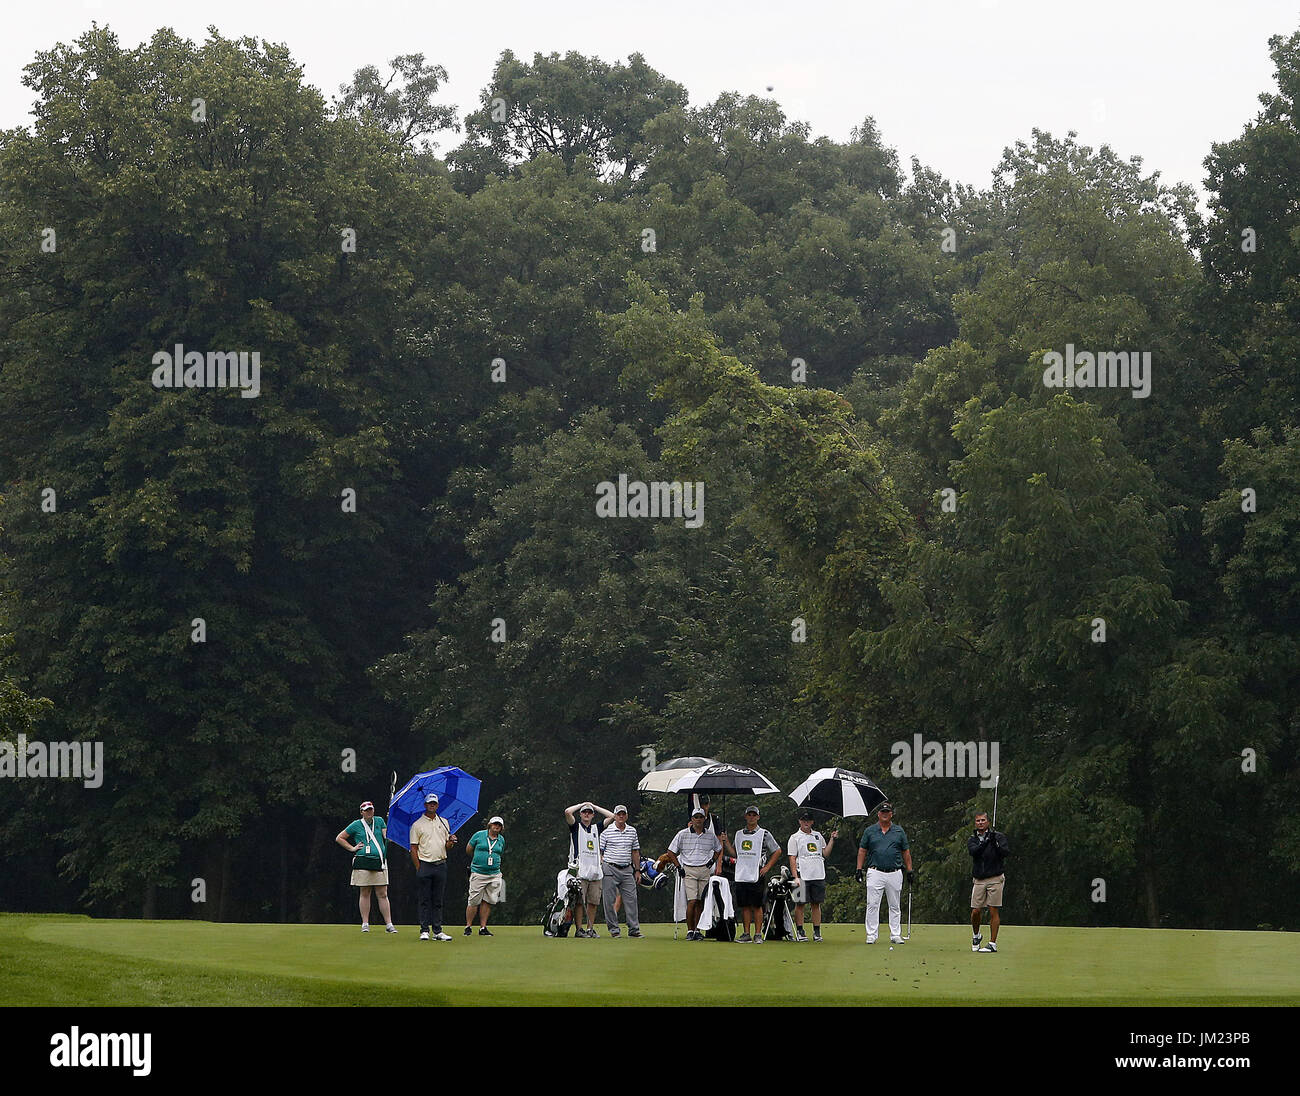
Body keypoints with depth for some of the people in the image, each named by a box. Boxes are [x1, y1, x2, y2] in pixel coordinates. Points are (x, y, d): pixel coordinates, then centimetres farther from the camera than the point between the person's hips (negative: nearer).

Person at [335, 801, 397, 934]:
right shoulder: (356, 825, 8)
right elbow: (339, 838, 14)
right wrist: (352, 848, 6)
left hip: (380, 862, 1)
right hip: (363, 862, -1)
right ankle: (365, 924, 6)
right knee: (365, 893, 1)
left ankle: (388, 924, -2)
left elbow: (387, 837, 7)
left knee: (383, 894, -1)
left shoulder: (379, 822, 14)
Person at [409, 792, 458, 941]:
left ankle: (438, 931, 6)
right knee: (425, 901, -3)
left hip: (441, 865, 4)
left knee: (438, 901, 5)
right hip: (425, 865, -4)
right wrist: (418, 868, -9)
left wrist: (450, 843, -6)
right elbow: (413, 848, -1)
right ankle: (424, 930, -1)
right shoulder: (417, 825, 2)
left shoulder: (444, 822, 15)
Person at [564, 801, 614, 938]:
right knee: (579, 901, -7)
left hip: (595, 872, 4)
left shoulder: (596, 827, 20)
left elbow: (611, 816, 18)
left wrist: (594, 806, 18)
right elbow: (567, 812, -8)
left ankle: (590, 929, 10)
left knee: (593, 902, 4)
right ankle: (579, 930, -7)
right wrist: (582, 804, 7)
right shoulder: (576, 826, 8)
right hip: (580, 871, -4)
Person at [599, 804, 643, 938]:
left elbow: (635, 852, 17)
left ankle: (634, 928, 3)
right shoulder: (606, 831, -1)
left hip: (627, 870, 4)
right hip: (610, 869, -3)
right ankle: (613, 928, 5)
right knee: (610, 901, -2)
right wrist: (599, 870, -8)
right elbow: (600, 851, 0)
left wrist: (637, 870, 12)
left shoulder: (632, 831, 12)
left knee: (631, 899, 0)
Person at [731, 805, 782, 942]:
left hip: (756, 875, -4)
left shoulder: (764, 834, 2)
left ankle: (758, 934, 0)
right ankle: (746, 934, 8)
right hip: (741, 875, 4)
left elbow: (777, 851, 4)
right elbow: (734, 852, 27)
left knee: (756, 905, -3)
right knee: (744, 905, 4)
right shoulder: (739, 834, 15)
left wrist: (767, 867, -3)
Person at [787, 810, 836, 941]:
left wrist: (832, 839, 6)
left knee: (816, 903, 5)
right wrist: (796, 877, -12)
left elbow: (825, 853, 16)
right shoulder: (795, 838, 3)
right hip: (803, 876, -4)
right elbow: (792, 858, -3)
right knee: (801, 903, -3)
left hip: (818, 876, 4)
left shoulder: (818, 836, 17)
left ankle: (817, 933, 7)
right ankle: (799, 932, 1)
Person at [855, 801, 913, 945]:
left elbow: (906, 852, 13)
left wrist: (910, 870, 8)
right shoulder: (870, 831, 8)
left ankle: (895, 935, 9)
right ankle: (871, 935, -1)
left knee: (895, 906, 4)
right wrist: (859, 869, 1)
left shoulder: (899, 831, 11)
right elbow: (862, 851, 9)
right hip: (875, 873, -1)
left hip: (894, 873, 1)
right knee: (872, 905, -5)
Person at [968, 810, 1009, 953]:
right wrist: (985, 843, -26)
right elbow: (973, 851, -12)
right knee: (976, 911, 1)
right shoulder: (972, 839, 9)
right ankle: (975, 936, 28)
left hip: (995, 878, -3)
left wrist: (995, 844, -28)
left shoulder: (998, 836, 1)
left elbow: (1006, 852, -12)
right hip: (979, 880, 3)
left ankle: (993, 943, -2)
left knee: (994, 911, -5)